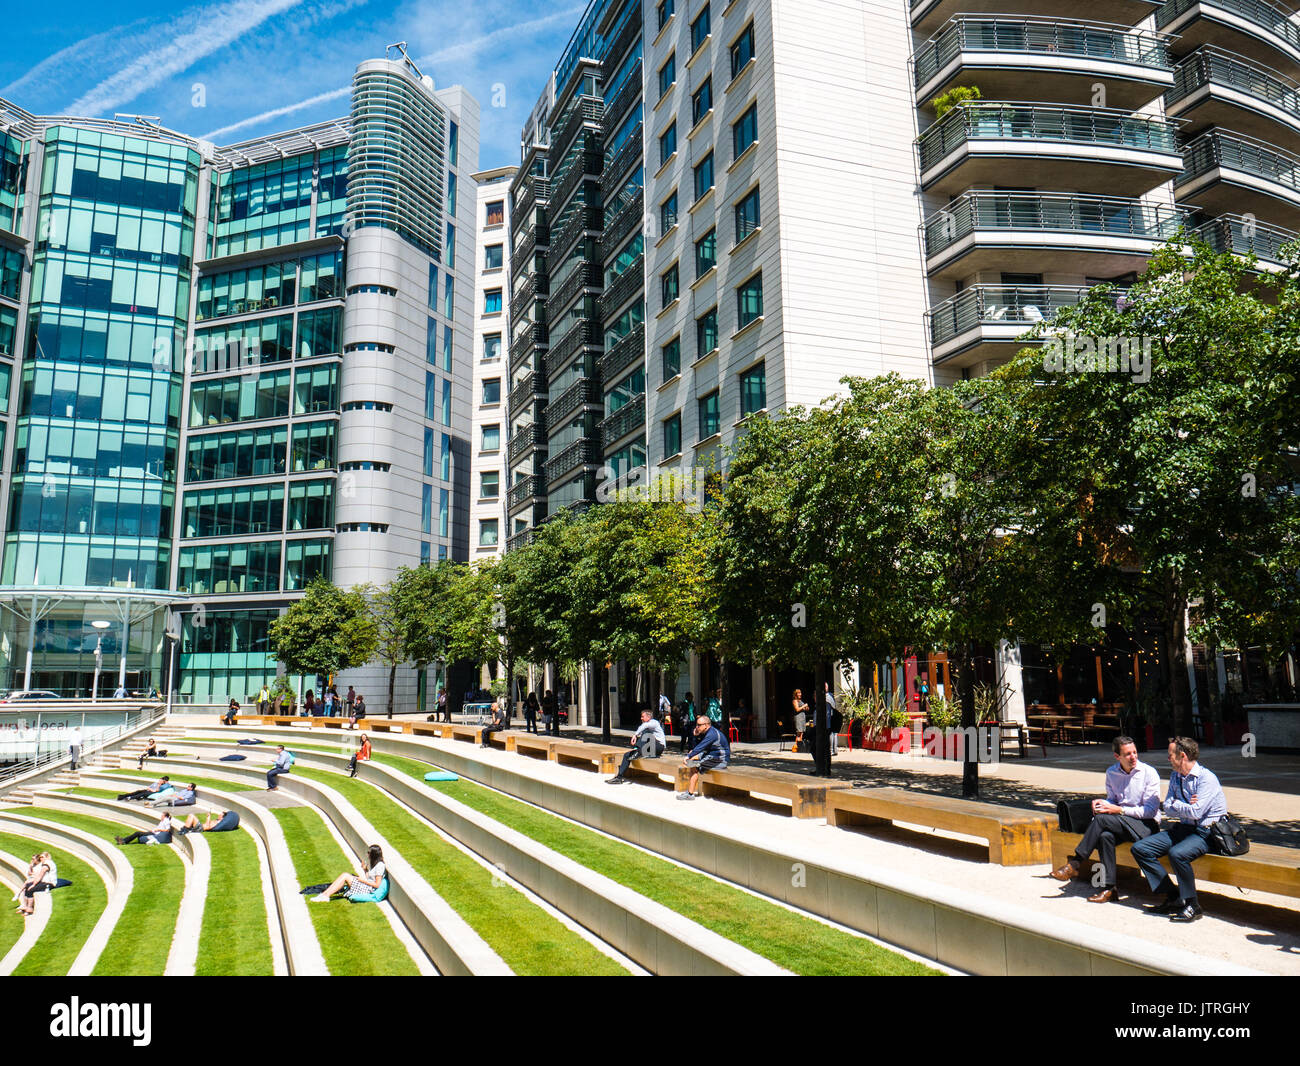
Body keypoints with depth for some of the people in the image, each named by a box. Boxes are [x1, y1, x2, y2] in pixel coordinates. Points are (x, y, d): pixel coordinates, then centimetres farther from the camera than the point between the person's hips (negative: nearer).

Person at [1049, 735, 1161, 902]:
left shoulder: (1148, 772, -8)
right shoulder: (1111, 773, 8)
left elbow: (1151, 810, -10)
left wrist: (1119, 810, -18)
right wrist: (1103, 803, -6)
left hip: (1147, 825, -5)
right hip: (1122, 823, 5)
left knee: (1102, 819, -29)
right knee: (1105, 835, -32)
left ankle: (1076, 863, -19)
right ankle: (1108, 888, -24)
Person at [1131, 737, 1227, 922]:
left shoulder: (1206, 778, -14)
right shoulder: (1175, 777, 12)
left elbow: (1195, 812, -23)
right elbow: (1168, 809, 9)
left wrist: (1176, 805, -5)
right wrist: (1185, 806, -9)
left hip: (1205, 831, -8)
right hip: (1182, 828, 8)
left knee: (1177, 853, -36)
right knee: (1139, 848, -6)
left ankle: (1192, 906, -17)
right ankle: (1172, 896, -1)